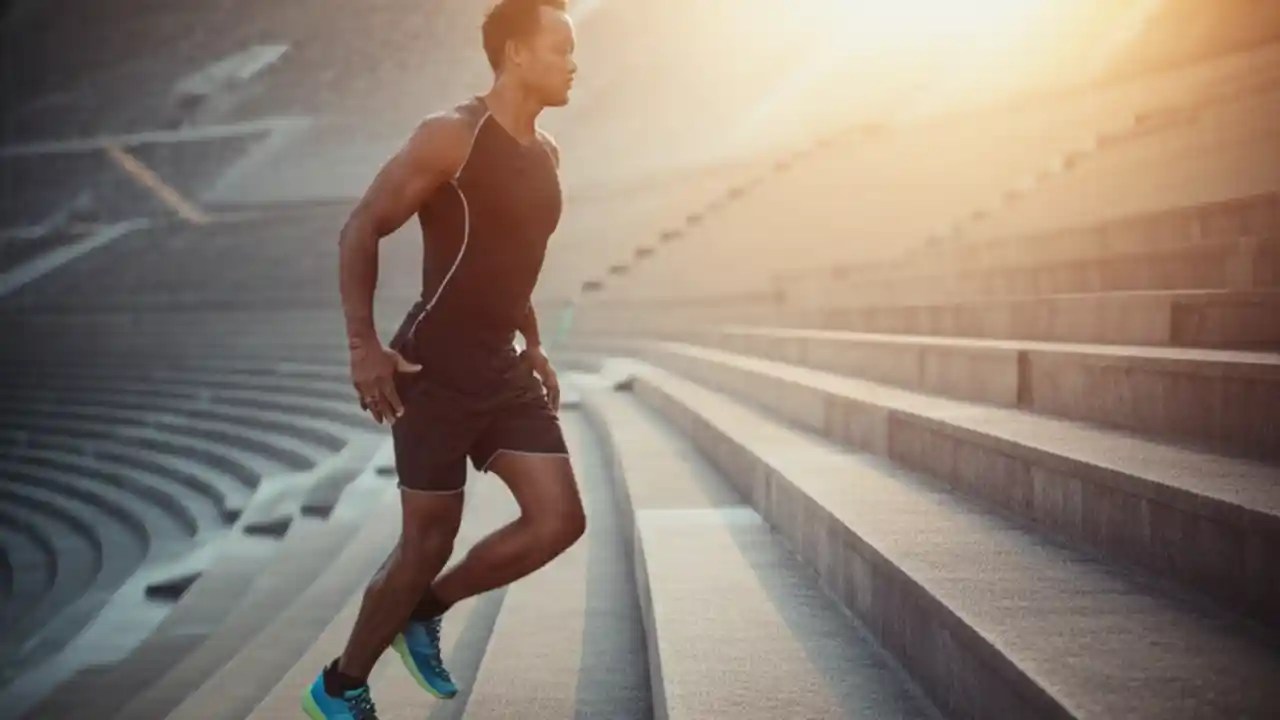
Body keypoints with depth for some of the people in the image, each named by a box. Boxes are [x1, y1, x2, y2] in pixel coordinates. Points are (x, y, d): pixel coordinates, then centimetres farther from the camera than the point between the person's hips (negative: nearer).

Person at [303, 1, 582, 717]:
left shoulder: (545, 153, 11)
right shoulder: (452, 135, -13)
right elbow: (362, 229, -13)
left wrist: (534, 347, 20)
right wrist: (364, 344, -20)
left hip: (502, 371, 8)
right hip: (434, 370, -7)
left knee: (560, 520, -2)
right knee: (429, 542, -1)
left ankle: (425, 611, 19)